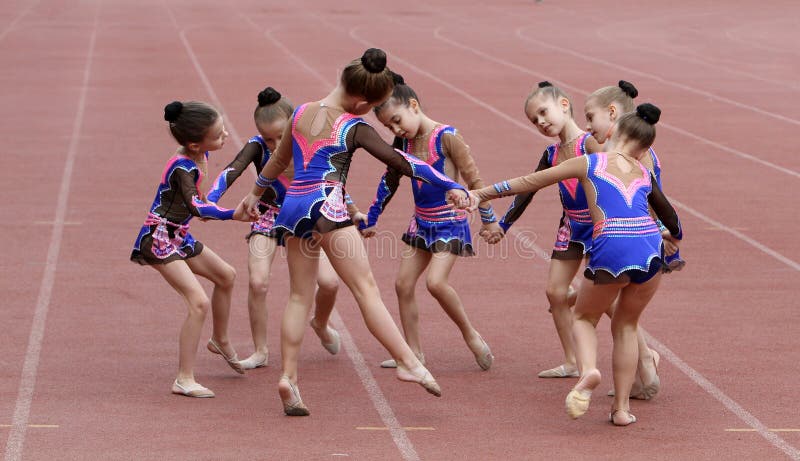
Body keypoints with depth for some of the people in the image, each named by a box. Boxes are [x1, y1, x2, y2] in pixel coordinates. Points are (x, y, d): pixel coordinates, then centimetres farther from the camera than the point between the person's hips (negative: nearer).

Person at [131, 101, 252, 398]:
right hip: (159, 239, -10)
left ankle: (221, 342, 46)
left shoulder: (201, 156, 0)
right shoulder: (183, 167, -27)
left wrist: (202, 210, 21)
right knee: (199, 302, -20)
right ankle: (184, 380, -17)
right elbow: (196, 206, -41)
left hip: (179, 236, 10)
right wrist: (233, 215, -49)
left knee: (226, 276, 24)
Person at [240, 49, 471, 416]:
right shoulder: (353, 128, -6)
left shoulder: (300, 113, 12)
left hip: (292, 208, 6)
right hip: (326, 207, -6)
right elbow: (399, 161, -9)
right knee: (365, 289, -6)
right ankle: (408, 363, -7)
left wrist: (255, 193, 39)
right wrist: (450, 186, -8)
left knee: (299, 295, 10)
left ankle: (288, 378, 4)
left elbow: (278, 159, 24)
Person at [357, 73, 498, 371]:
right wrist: (370, 220, 20)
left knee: (435, 282, -22)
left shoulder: (446, 137, -17)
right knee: (403, 284, 5)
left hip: (450, 223, -8)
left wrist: (489, 220, -6)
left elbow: (473, 180, -11)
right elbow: (389, 181, 17)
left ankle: (470, 335, -1)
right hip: (421, 222, 8)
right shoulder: (404, 142, 3)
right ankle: (414, 353, 15)